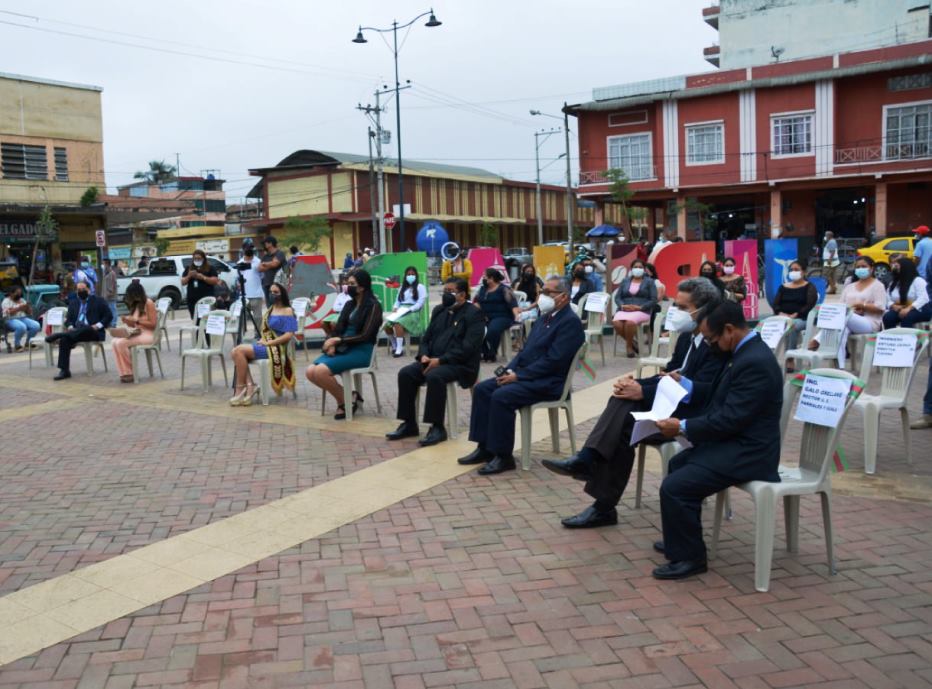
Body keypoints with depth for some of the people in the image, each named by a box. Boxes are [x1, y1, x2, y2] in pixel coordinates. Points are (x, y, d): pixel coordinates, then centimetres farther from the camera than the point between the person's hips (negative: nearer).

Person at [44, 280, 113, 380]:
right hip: (77, 331, 4)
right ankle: (64, 370, -29)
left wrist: (97, 326, -14)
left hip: (93, 331, -3)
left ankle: (58, 335, -42)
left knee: (86, 329, -40)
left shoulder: (98, 301, 8)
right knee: (64, 339, -28)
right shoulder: (73, 302, 22)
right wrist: (70, 327, -6)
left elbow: (108, 316, 1)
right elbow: (68, 319, 18)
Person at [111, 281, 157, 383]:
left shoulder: (149, 303, -7)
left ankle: (129, 373, -13)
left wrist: (136, 321, -19)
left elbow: (153, 324, -13)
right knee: (115, 341, -17)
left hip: (148, 335, -8)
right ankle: (124, 373, -19)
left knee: (121, 343, -27)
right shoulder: (136, 304, 16)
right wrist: (128, 321, -1)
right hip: (136, 333, 8)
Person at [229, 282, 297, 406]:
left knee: (239, 351, -22)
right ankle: (250, 386, -18)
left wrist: (268, 342, -17)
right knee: (235, 352, -14)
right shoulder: (269, 310, 19)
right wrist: (262, 340, 1)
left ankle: (240, 389, -14)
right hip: (265, 345, 8)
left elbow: (289, 335, -16)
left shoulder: (288, 311, -6)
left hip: (276, 348, -8)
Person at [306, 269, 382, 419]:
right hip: (342, 349, 7)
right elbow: (338, 329, 12)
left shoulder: (373, 306, -6)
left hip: (362, 351, -7)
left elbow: (365, 336, -13)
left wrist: (338, 340, -17)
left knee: (321, 371, -27)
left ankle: (344, 401, -3)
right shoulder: (349, 305, 16)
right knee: (310, 372, -16)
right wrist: (331, 343, -10)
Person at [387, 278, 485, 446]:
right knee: (405, 373, -15)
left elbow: (468, 347, -18)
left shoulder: (473, 313, -7)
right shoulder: (439, 310, 17)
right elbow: (427, 337, 18)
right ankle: (409, 424, -7)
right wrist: (424, 355, -5)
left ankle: (437, 427, -24)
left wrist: (440, 360, -22)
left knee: (434, 376, -35)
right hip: (434, 360, 7)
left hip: (460, 364, -7)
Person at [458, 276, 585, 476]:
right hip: (525, 374, 9)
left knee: (501, 396, -27)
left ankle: (503, 455, -16)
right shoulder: (544, 317, 15)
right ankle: (485, 448, 0)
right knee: (482, 389, -4)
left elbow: (553, 361, -22)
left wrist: (518, 375, -20)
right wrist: (510, 370, 0)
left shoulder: (570, 322, -14)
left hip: (548, 382, -9)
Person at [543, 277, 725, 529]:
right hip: (672, 404, 8)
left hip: (692, 416, -8)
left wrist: (643, 393, -27)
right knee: (622, 400, -18)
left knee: (624, 427, -22)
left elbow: (698, 393, -24)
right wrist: (636, 384, -7)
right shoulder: (687, 337, 11)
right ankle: (587, 459, -21)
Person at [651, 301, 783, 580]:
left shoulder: (755, 362, -25)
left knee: (674, 487, -18)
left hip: (746, 451, -11)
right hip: (735, 441, 11)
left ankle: (688, 557, 1)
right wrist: (686, 384, 13)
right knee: (678, 463, 24)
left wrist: (682, 427, -20)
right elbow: (722, 395, 20)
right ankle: (681, 539, 36)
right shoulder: (747, 351, 8)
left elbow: (730, 419, -26)